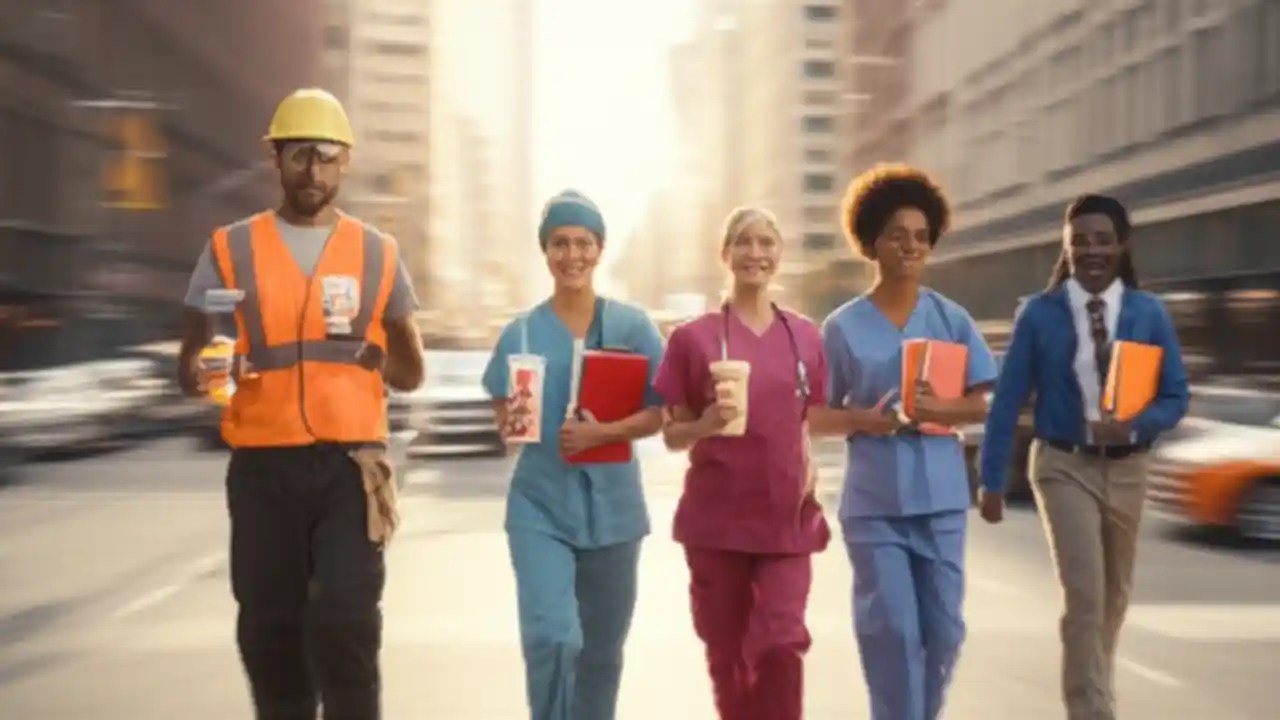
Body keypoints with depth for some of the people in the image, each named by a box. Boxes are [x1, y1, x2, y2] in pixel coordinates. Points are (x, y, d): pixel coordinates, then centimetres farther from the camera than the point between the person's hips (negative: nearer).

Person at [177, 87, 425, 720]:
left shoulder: (377, 254, 8)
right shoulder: (231, 249, 5)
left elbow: (411, 373, 13)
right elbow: (188, 368, 5)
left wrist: (362, 346, -8)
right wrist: (202, 373, -19)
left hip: (349, 464, 0)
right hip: (263, 466, 1)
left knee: (345, 624, -10)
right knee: (269, 629, 8)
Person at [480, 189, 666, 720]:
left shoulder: (632, 326, 0)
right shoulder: (522, 332, 1)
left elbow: (657, 414, -2)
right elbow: (503, 417, 6)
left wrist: (600, 433, -18)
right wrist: (510, 424, -17)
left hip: (611, 505, 1)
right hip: (540, 505, -1)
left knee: (601, 649, 12)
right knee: (550, 636, -15)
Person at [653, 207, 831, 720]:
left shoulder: (805, 337, 6)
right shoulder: (693, 338, -3)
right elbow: (673, 434, 0)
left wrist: (811, 476, -1)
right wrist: (707, 424, -20)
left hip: (788, 517, 1)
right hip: (716, 517, -1)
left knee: (782, 641, -11)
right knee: (727, 651, 8)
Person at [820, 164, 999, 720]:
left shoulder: (952, 319, 4)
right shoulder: (843, 326, 0)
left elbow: (982, 403, 4)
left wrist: (940, 411, -16)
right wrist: (865, 420, -16)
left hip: (941, 495, 2)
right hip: (875, 498, -2)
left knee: (944, 629, 7)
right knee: (891, 628, -5)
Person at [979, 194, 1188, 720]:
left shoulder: (1149, 313, -3)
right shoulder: (1039, 314, -8)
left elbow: (1175, 399, 0)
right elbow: (1008, 400, -4)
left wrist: (1133, 427, -21)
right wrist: (992, 478, -5)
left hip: (1127, 469, 3)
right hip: (1064, 466, -3)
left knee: (1115, 595, 18)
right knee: (1084, 596, -12)